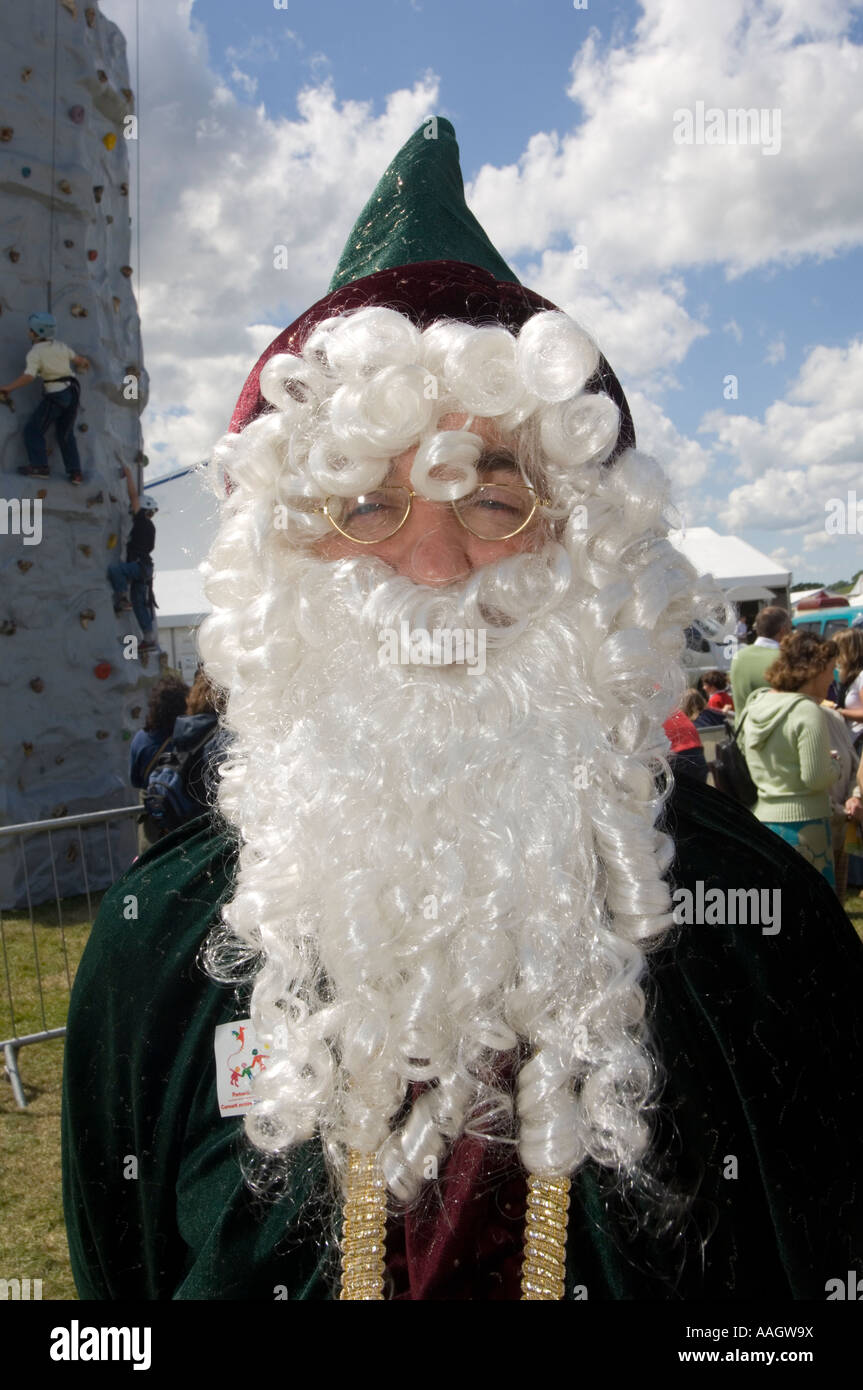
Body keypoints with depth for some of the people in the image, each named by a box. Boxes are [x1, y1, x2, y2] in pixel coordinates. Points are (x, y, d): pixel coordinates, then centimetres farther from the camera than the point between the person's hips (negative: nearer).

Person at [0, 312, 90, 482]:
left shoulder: (35, 353, -12)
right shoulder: (60, 345, 6)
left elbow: (28, 377, -25)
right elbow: (78, 359, 20)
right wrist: (83, 363, 43)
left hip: (56, 395, -7)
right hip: (72, 390, 7)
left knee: (33, 430, 5)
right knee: (66, 433, 16)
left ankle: (40, 467, -6)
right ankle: (75, 473, 11)